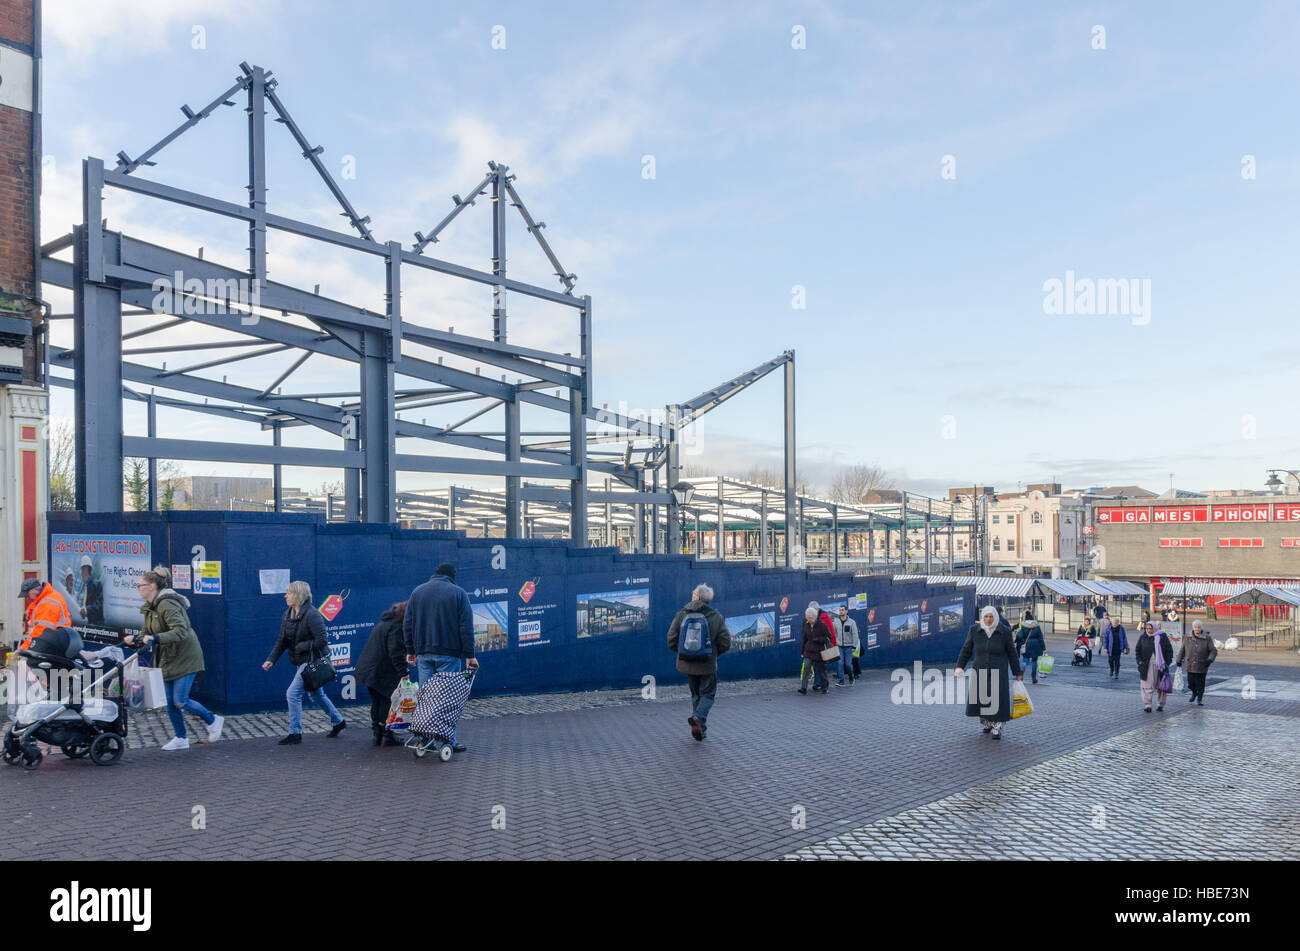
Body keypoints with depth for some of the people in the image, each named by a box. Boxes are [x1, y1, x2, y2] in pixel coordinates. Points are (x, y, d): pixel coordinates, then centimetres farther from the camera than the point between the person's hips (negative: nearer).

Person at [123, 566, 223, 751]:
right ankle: (181, 739, 20)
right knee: (170, 702, 8)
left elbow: (181, 631, -30)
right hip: (167, 660, 9)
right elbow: (146, 633, 11)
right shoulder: (150, 608, 10)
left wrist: (155, 638, -38)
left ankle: (213, 721, 11)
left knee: (180, 701, -9)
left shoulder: (167, 604, -20)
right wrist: (134, 639, -10)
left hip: (185, 658, -9)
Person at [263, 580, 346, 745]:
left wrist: (300, 647, -19)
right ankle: (338, 722, 36)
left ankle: (295, 733, 1)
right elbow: (281, 641, 8)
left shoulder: (312, 615, -20)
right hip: (302, 661, 9)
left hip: (313, 661, -9)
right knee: (316, 694, 20)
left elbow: (320, 641, -22)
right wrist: (271, 660, -2)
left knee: (293, 693, -10)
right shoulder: (287, 615, 6)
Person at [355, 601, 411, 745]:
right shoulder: (395, 627, -15)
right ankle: (387, 736, 1)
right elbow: (396, 653, -22)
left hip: (368, 670, 9)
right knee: (387, 701, 0)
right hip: (381, 673, -9)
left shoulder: (383, 623, 18)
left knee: (376, 702, 15)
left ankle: (377, 734, 20)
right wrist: (403, 672, -21)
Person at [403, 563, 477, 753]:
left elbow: (407, 624, 11)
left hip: (423, 654, 4)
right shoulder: (458, 593, 0)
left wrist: (410, 650, 16)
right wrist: (469, 655, -4)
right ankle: (448, 741, 0)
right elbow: (466, 627, -5)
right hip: (449, 653, -3)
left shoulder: (417, 592, 11)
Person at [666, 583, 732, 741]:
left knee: (696, 695, 17)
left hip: (687, 663, 2)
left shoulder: (681, 615, -5)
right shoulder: (716, 617, -7)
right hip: (707, 664, -2)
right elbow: (726, 643, -6)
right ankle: (698, 717, -16)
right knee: (708, 694, 10)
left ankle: (701, 728, 16)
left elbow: (671, 640, -4)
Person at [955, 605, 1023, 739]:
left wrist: (1017, 673, 4)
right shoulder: (974, 630, -1)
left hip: (998, 673, -2)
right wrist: (960, 666, -5)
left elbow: (1012, 653, 2)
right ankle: (986, 724, 23)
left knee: (997, 699, -6)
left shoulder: (1004, 632, -4)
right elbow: (966, 649, 5)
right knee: (980, 698, 3)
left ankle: (997, 728, 4)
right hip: (979, 671, 2)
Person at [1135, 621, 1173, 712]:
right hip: (1147, 666, 0)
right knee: (1147, 686, -6)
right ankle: (1147, 705, -5)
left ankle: (1160, 705, 20)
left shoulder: (1162, 637, 1)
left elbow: (1169, 650, 5)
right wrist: (1139, 661, -1)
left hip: (1160, 666, 0)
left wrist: (1167, 662, -4)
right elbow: (1137, 650, 11)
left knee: (1161, 686, 7)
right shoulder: (1143, 637, 6)